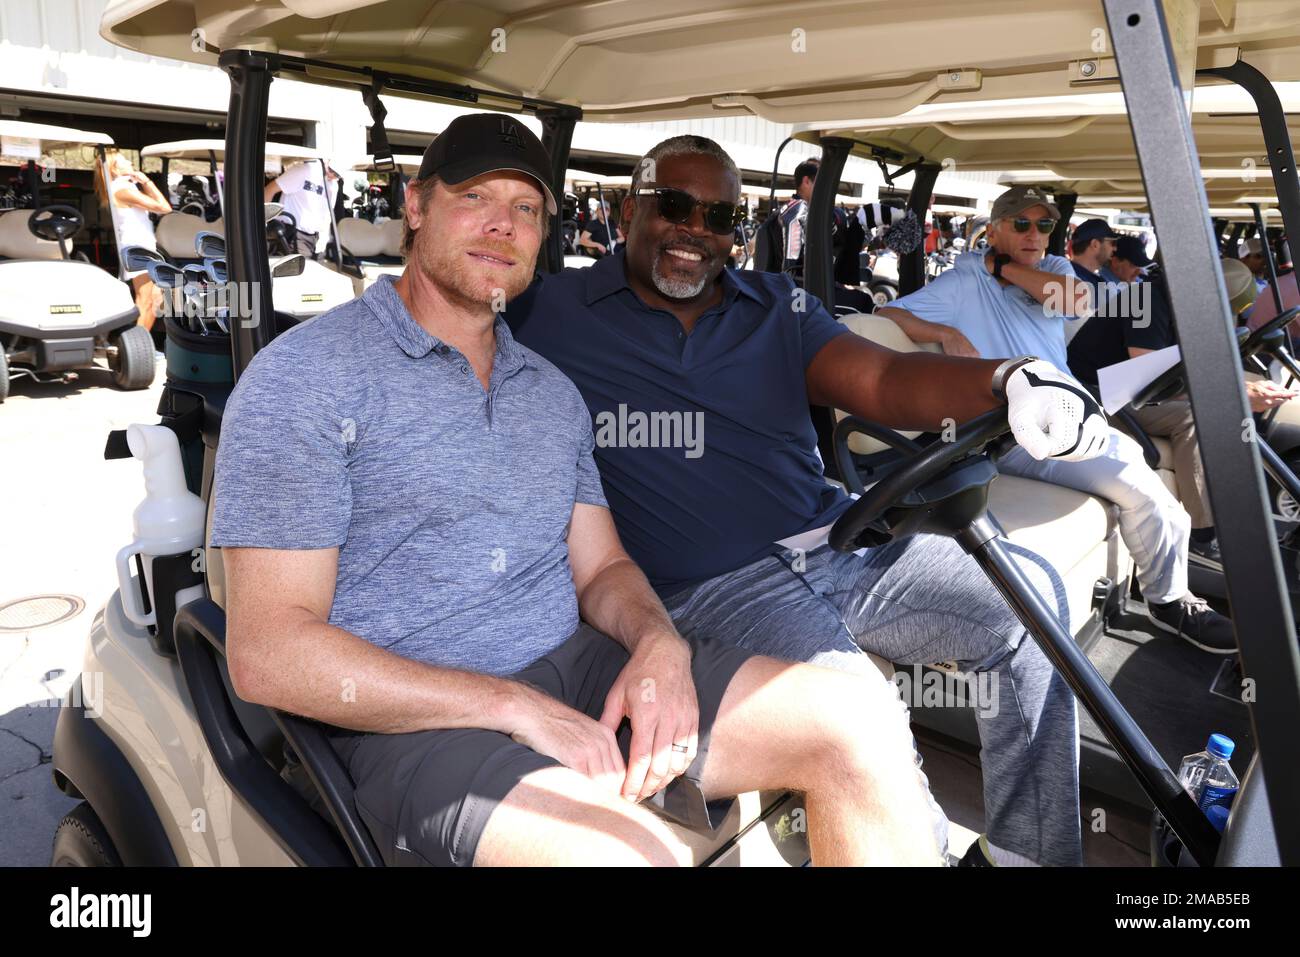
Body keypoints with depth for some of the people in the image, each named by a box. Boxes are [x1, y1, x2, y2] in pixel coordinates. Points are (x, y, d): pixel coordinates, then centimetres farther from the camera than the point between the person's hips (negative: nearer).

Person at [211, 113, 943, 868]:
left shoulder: (553, 392, 16)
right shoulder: (306, 375, -5)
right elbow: (269, 653, -12)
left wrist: (659, 641, -9)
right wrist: (518, 707, -19)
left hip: (580, 666, 6)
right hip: (420, 717, -5)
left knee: (861, 719, -9)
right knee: (635, 853, -35)